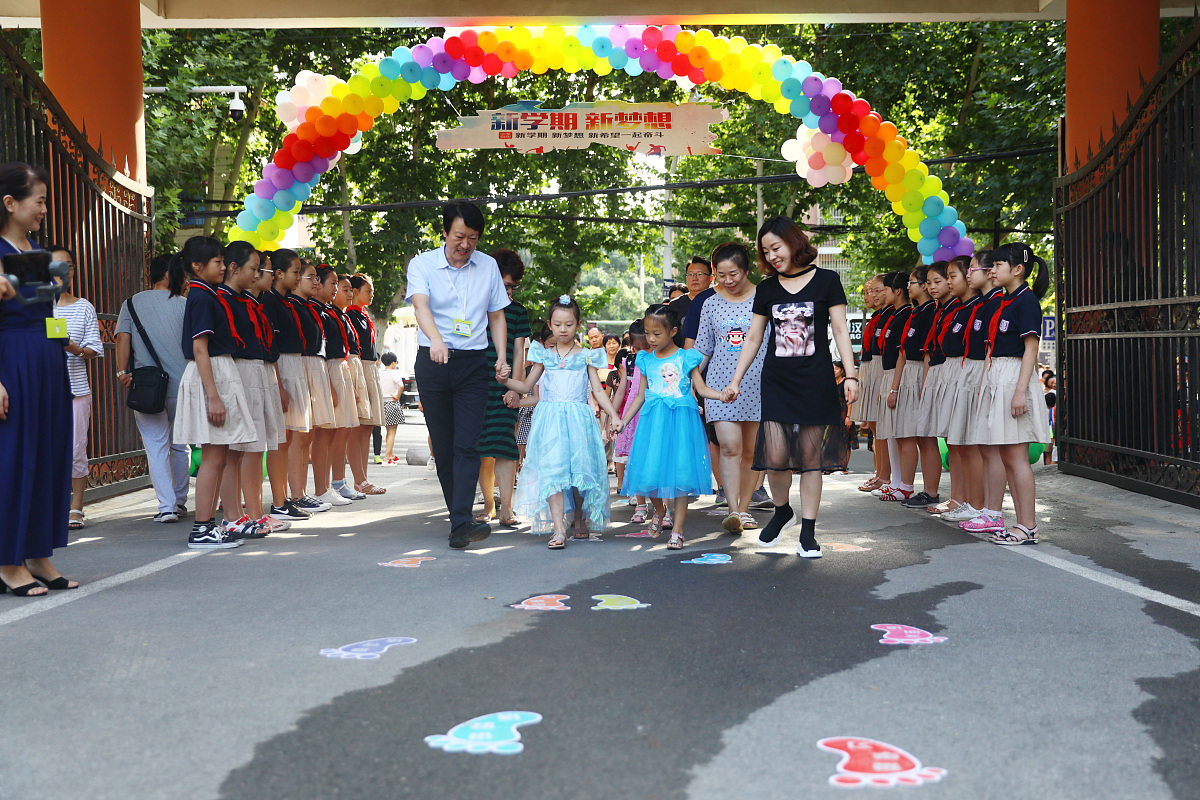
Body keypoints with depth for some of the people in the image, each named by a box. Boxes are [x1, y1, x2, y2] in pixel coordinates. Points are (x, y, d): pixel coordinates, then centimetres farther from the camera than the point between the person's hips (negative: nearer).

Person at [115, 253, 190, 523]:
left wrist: (122, 371, -5)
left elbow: (123, 337, -3)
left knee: (156, 447, 1)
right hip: (182, 386, 0)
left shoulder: (131, 303, 9)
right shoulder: (185, 305, 3)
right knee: (180, 445, 13)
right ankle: (180, 501, 22)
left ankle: (167, 506, -8)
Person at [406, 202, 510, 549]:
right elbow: (421, 304, -19)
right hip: (433, 362, 0)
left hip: (474, 364, 1)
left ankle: (461, 524, -18)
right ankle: (459, 516, 17)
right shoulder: (422, 264, -1)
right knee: (443, 447, 5)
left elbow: (496, 315, 16)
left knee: (466, 445, -11)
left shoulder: (488, 266, 9)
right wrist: (435, 339, -38)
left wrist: (502, 356, 2)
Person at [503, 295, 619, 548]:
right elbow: (526, 386, 16)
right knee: (552, 470, -14)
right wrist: (505, 380, -1)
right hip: (550, 419, 0)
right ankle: (558, 529, -18)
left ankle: (581, 523, 21)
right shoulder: (544, 355, 12)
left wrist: (615, 416, -1)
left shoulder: (586, 356, 9)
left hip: (578, 420, 0)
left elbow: (598, 390, 8)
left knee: (580, 468, -1)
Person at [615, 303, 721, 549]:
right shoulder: (646, 360, 11)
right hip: (653, 421, 3)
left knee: (680, 473, -4)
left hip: (681, 420, -2)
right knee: (649, 471, -3)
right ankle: (659, 510, 30)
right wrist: (623, 420, 15)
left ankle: (677, 530, 5)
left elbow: (701, 388, 2)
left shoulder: (686, 358, 3)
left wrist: (722, 394, -16)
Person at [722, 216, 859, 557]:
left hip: (816, 383, -2)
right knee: (775, 457, -7)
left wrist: (850, 375, -9)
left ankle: (808, 532, 7)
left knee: (811, 458, 0)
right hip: (776, 382, 2)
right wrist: (735, 380, 11)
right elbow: (753, 338, 14)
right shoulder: (767, 289, 10)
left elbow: (840, 330, -1)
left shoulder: (826, 281, 1)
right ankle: (781, 510, 20)